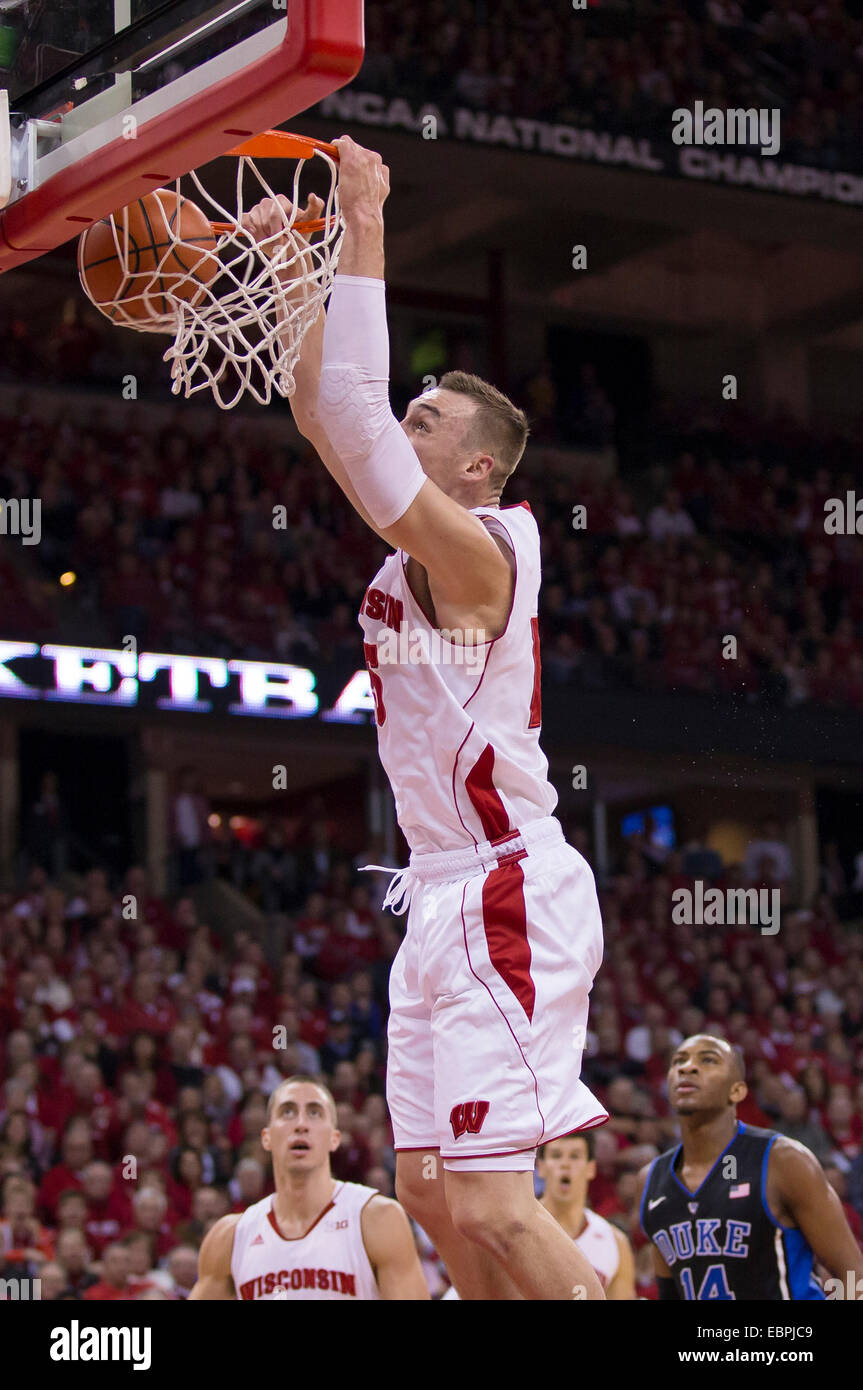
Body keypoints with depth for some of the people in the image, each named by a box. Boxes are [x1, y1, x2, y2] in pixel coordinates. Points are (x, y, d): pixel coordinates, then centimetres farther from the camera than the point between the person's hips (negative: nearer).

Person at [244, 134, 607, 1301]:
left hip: (507, 894, -10)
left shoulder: (476, 547, -12)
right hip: (446, 899, 10)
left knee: (491, 1206, -15)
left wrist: (365, 233, -16)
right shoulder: (418, 546, 13)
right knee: (430, 1197, 10)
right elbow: (324, 413, 18)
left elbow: (354, 403, -20)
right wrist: (294, 260, 15)